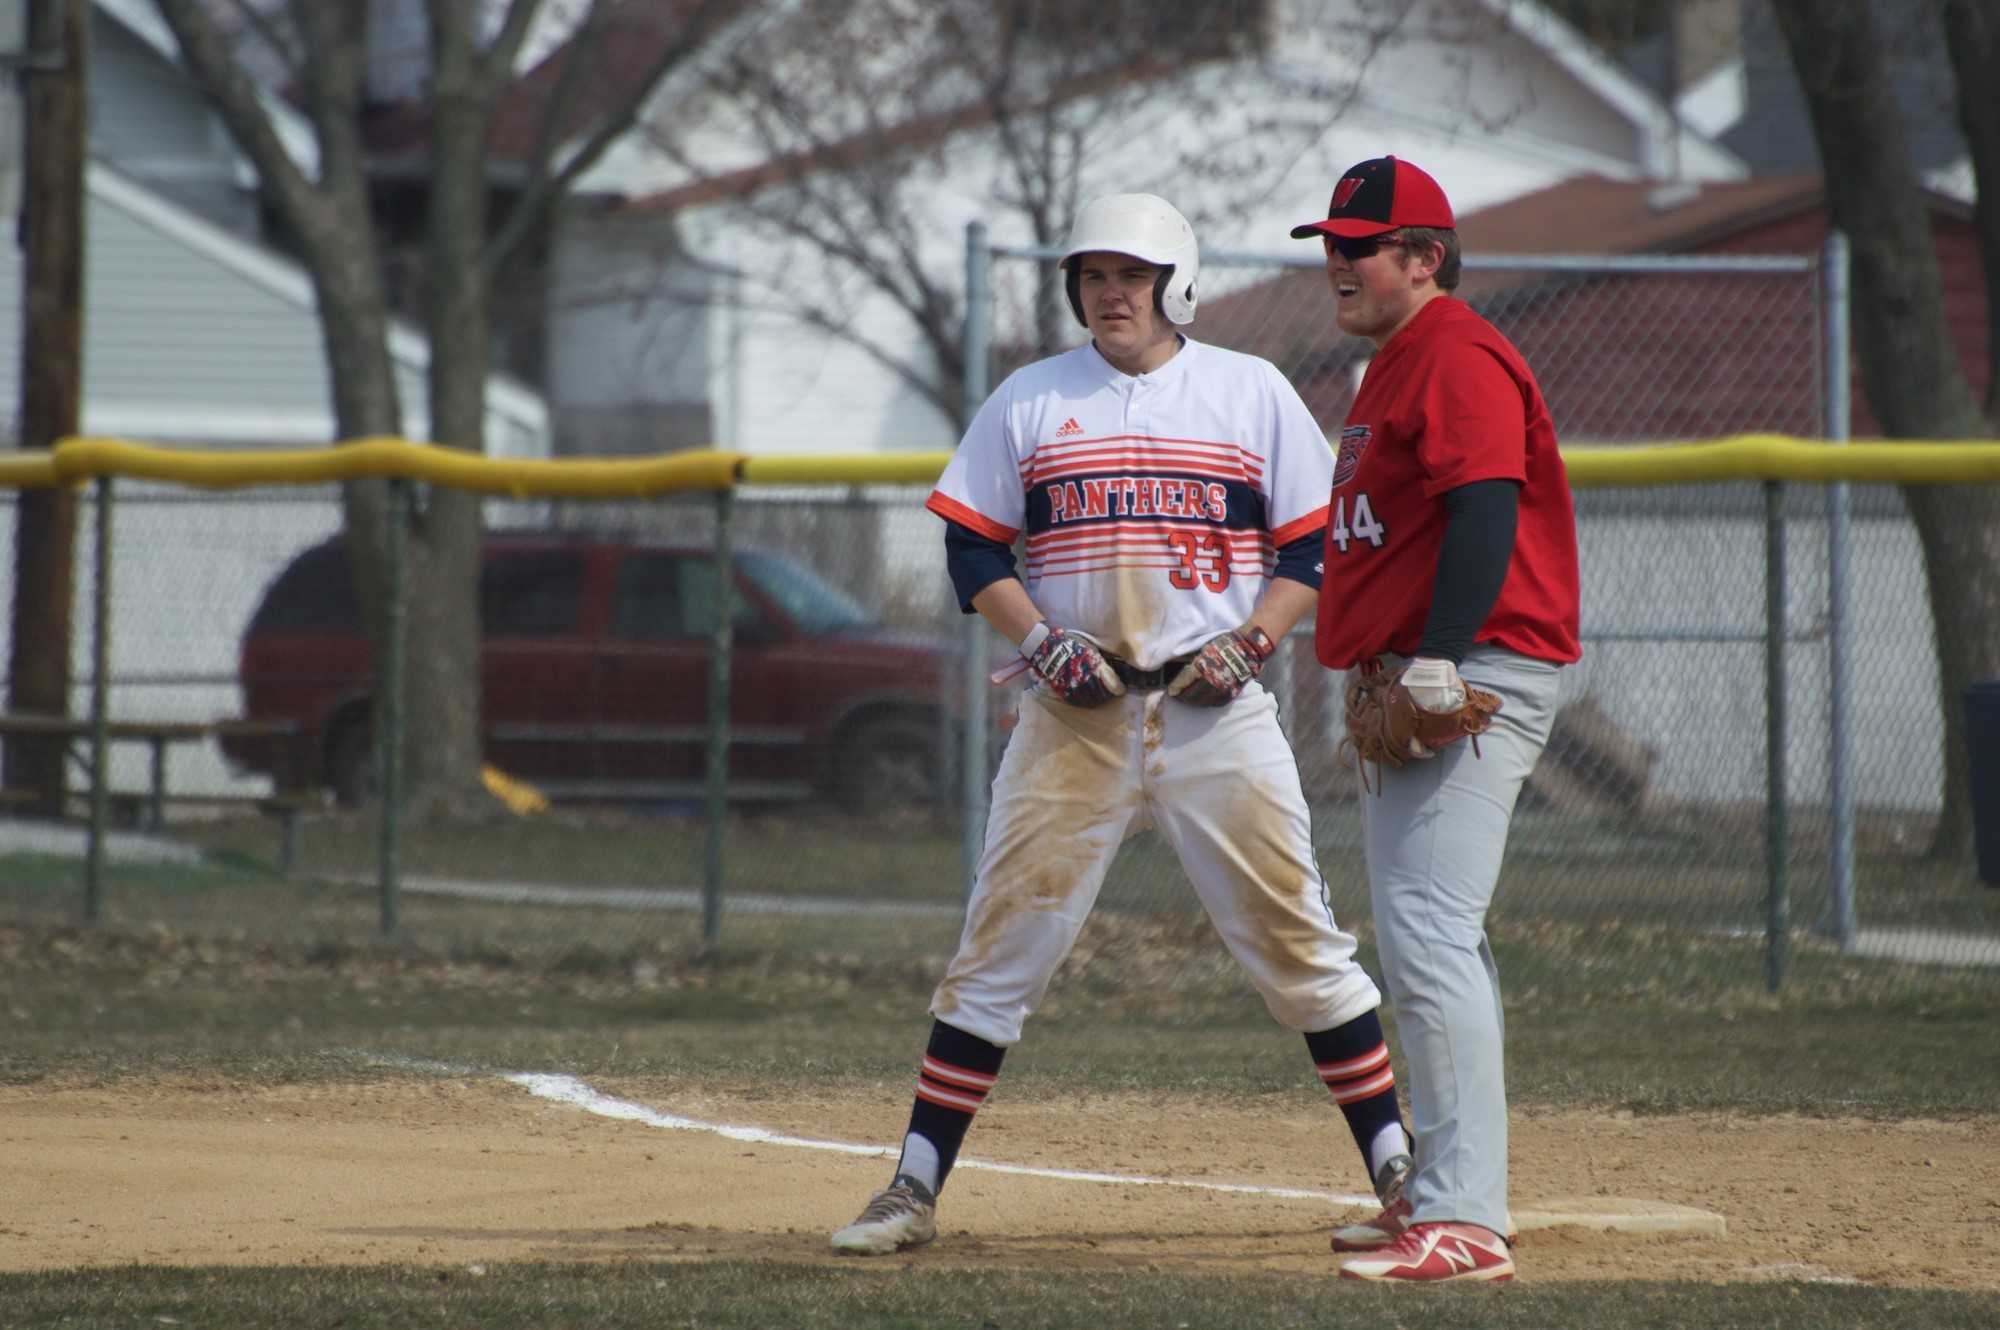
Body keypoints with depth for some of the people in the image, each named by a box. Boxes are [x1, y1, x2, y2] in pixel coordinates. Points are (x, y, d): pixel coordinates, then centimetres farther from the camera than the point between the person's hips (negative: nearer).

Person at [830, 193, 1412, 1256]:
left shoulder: (1253, 392, 6)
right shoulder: (1028, 401, 8)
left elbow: (1317, 542, 7)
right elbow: (973, 546, 8)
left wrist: (1250, 642, -8)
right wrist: (1039, 643, -8)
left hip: (1215, 710, -1)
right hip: (1074, 716, 1)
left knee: (1297, 942, -2)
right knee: (1001, 945, -2)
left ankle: (1396, 1168, 5)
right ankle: (915, 1188, 2)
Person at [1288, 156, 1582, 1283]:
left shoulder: (1459, 358, -11)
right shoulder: (1396, 367, 22)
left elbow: (1484, 512, -23)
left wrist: (1441, 658, -31)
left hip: (1477, 681, -12)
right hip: (1411, 688, 12)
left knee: (1430, 937, -18)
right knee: (1422, 943, 16)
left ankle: (1466, 1221, -23)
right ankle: (1446, 1193, 24)